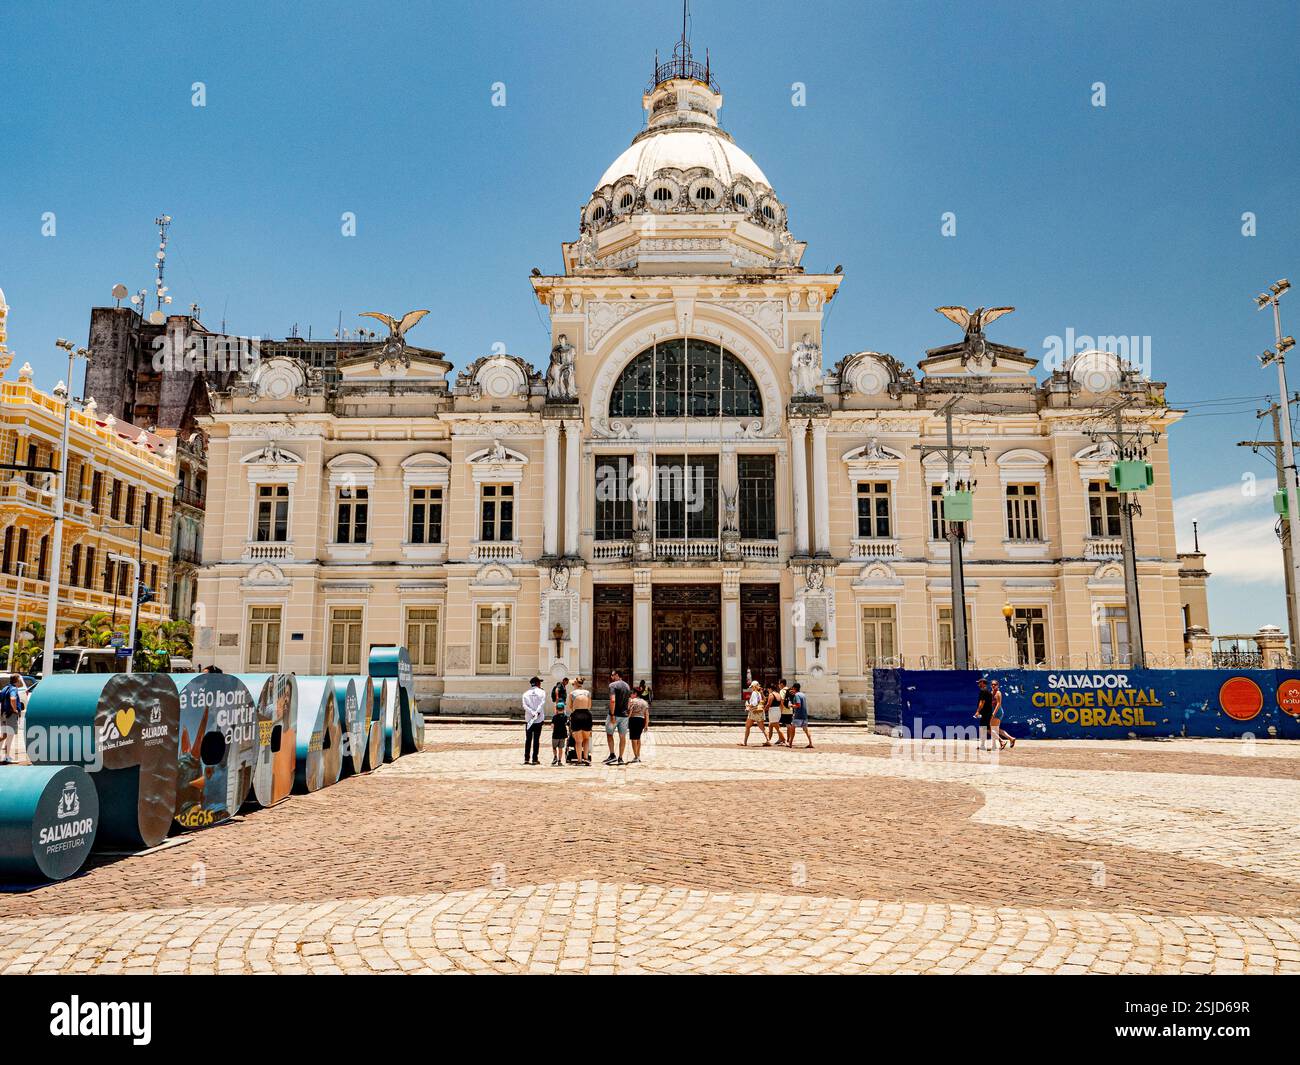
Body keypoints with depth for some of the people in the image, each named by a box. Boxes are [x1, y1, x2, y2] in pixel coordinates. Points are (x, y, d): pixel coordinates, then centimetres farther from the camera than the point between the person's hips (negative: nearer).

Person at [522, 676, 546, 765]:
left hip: (528, 719, 2)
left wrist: (533, 713, -13)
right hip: (539, 719, -2)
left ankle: (526, 759, 7)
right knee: (536, 740, 1)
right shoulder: (541, 692, 1)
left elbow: (525, 706, -6)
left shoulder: (526, 694, 8)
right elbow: (542, 703, -15)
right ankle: (534, 759, 0)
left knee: (528, 740, 9)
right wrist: (537, 713, -21)